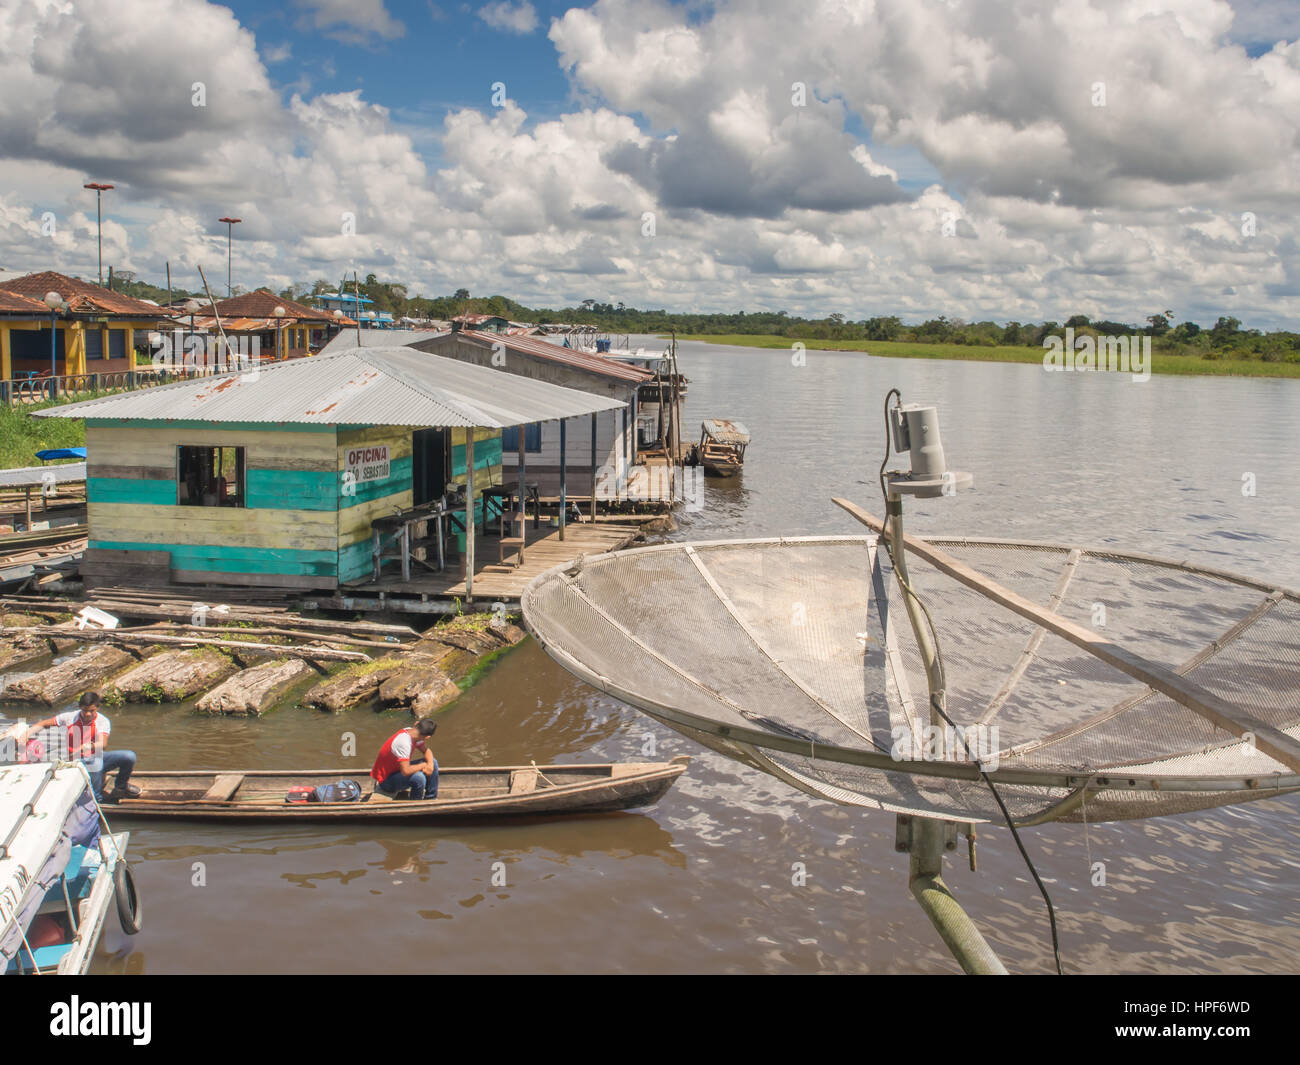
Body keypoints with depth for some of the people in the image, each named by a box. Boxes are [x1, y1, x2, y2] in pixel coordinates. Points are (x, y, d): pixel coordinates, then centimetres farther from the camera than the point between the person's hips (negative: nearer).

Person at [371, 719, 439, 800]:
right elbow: (406, 771, -38)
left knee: (433, 762, 3)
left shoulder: (411, 733, -7)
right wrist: (423, 765, -21)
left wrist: (430, 764, -14)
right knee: (419, 777, -34)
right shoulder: (403, 742, -34)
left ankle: (431, 799, 14)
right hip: (386, 779, -9)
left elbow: (426, 751, 6)